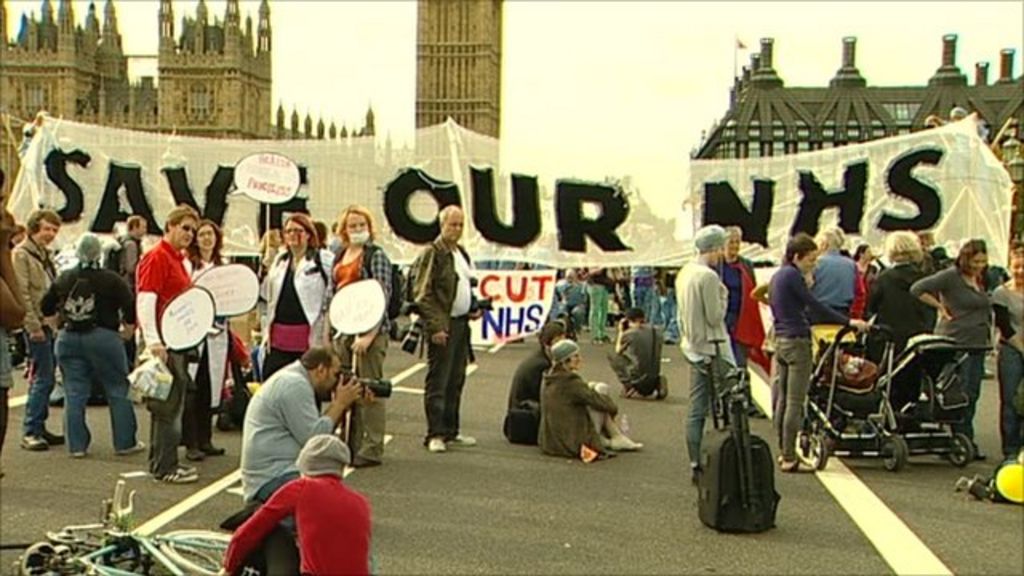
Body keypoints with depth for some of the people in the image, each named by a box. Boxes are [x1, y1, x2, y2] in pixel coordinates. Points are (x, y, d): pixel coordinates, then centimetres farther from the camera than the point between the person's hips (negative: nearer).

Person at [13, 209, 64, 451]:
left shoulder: (46, 254, 18)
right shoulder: (21, 254, -8)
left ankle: (39, 428, 19)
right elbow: (22, 293, -15)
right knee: (43, 378, -9)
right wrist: (33, 325, -18)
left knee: (44, 378, 12)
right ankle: (30, 432, -3)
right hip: (38, 325, -8)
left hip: (52, 324, 8)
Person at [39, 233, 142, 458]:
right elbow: (130, 305, -13)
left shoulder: (63, 279, 4)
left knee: (74, 394, 9)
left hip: (69, 338, 4)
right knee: (118, 391, 6)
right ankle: (125, 443, 9)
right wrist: (129, 325, 6)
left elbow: (45, 307, 11)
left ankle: (76, 445, 10)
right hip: (103, 337, -4)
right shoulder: (111, 280, -9)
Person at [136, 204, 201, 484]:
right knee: (168, 405, -5)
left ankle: (161, 462, 23)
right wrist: (153, 342, -25)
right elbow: (145, 301, -19)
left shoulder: (177, 258, 17)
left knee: (169, 404, 14)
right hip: (164, 342, -10)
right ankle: (165, 467, 2)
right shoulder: (157, 257, -12)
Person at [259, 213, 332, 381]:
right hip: (278, 339, 6)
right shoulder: (279, 260, 17)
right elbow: (266, 298, 22)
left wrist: (324, 335, -11)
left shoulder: (323, 261, -3)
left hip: (308, 339, -6)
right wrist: (266, 329, 14)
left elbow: (331, 299, -6)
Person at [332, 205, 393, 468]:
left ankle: (371, 449, 3)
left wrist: (369, 335, -19)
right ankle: (351, 445, 22)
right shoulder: (340, 256, 16)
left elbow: (383, 298, -13)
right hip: (343, 330, 8)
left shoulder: (376, 256, -6)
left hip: (369, 330, -8)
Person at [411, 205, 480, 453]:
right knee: (438, 382, -4)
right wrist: (435, 326, -19)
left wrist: (472, 309, 13)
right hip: (443, 326, -8)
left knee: (456, 381, 13)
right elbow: (422, 294, -14)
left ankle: (451, 431, 21)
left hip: (461, 323, 8)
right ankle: (435, 435, 1)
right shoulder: (432, 254, -9)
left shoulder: (462, 253, 17)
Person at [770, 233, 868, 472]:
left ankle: (783, 452, 18)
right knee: (795, 403, -7)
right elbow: (815, 306, -16)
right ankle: (789, 458, -5)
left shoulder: (778, 275, 16)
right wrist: (848, 322, -16)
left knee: (782, 399, 11)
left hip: (781, 341, 10)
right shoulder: (792, 275, -12)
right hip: (797, 342, -10)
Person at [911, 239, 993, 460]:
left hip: (978, 345, 8)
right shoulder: (950, 276, -9)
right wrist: (941, 307, -12)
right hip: (956, 343, -8)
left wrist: (987, 335, 13)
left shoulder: (980, 280, 16)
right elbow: (918, 289, -15)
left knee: (972, 395, 10)